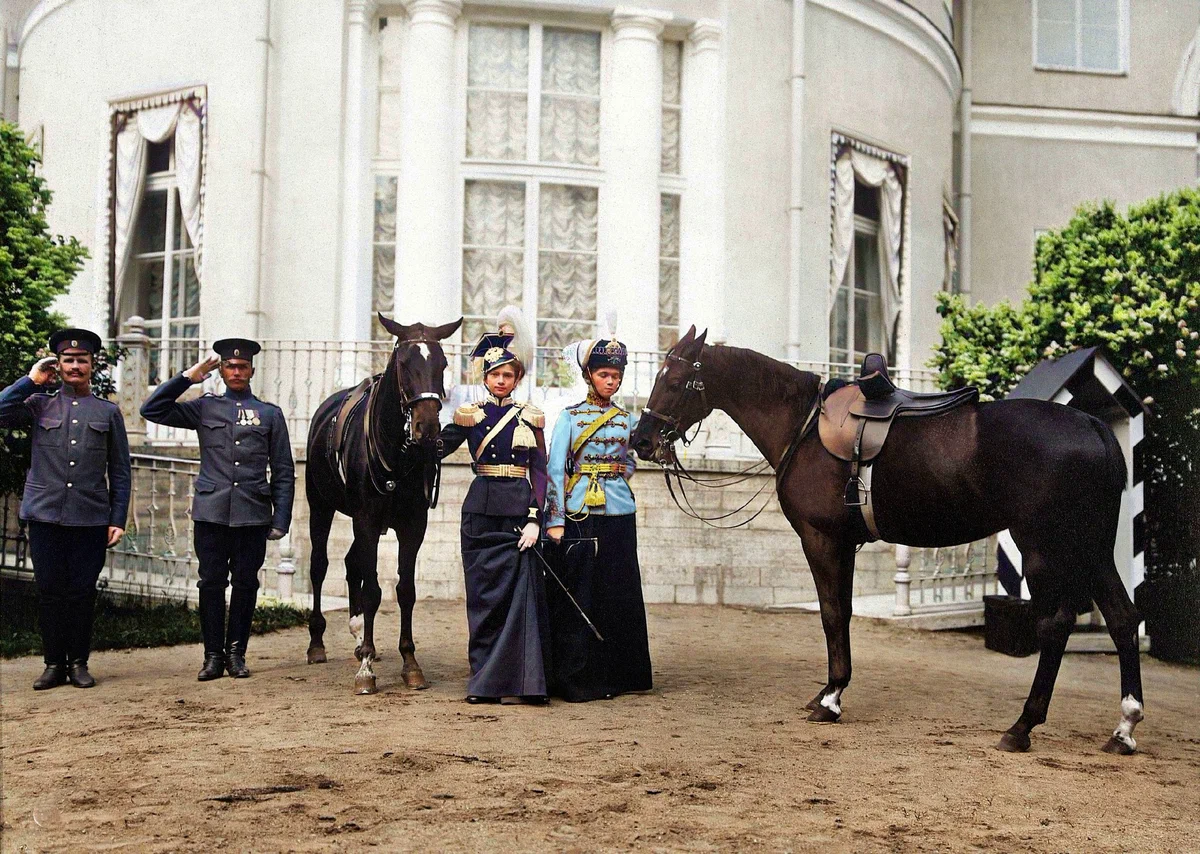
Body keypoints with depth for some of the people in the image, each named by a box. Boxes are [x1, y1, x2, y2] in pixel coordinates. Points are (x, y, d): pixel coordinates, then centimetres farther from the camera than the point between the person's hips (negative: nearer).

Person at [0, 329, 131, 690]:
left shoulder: (108, 413, 10)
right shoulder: (39, 405, 10)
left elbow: (120, 472, 9)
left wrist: (118, 519, 2)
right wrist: (31, 381, -2)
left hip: (91, 520, 0)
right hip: (45, 515, 0)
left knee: (83, 592, 4)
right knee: (50, 591, 4)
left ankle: (79, 663, 14)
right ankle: (54, 663, 13)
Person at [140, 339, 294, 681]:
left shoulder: (270, 414, 9)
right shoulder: (205, 408, 10)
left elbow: (283, 472, 7)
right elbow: (152, 410, 4)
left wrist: (280, 520, 0)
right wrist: (187, 377, 1)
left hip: (252, 515, 0)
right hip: (211, 512, 0)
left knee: (245, 584, 5)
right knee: (211, 583, 4)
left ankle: (236, 653, 16)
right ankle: (213, 655, 13)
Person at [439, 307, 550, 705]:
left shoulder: (531, 416, 5)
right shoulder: (470, 415, 7)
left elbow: (540, 471, 2)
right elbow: (438, 448, -4)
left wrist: (534, 519, -7)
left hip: (518, 510, -1)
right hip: (480, 511, 1)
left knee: (518, 591, -4)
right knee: (482, 594, 4)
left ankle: (515, 680, 3)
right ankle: (484, 679, 13)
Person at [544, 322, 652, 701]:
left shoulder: (626, 420, 13)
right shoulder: (569, 416, 1)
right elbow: (555, 469, -5)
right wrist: (555, 520, -12)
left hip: (618, 515, 4)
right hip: (578, 514, -4)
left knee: (618, 595, 5)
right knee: (576, 596, -3)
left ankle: (614, 676, 14)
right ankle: (574, 679, 4)